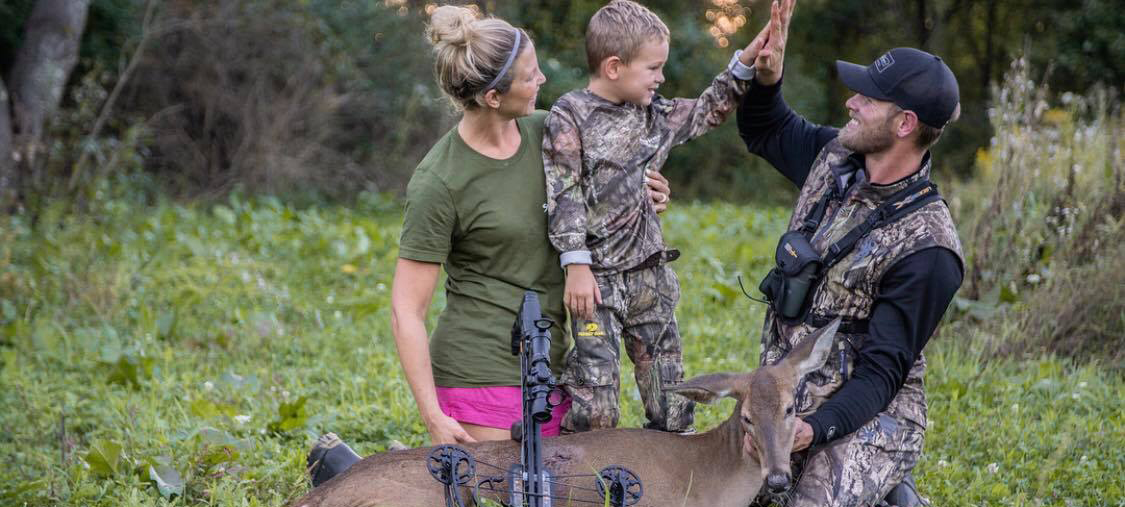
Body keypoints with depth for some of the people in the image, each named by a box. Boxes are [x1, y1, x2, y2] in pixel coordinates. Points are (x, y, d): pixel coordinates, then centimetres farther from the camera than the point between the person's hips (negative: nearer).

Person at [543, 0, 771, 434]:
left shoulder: (652, 114, 9)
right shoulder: (570, 117, -8)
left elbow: (707, 112, 24)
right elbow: (565, 199, -12)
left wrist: (744, 64, 12)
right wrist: (577, 267, -17)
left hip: (651, 274, 6)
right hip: (599, 281, -6)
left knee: (673, 410, 7)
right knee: (596, 413, -12)